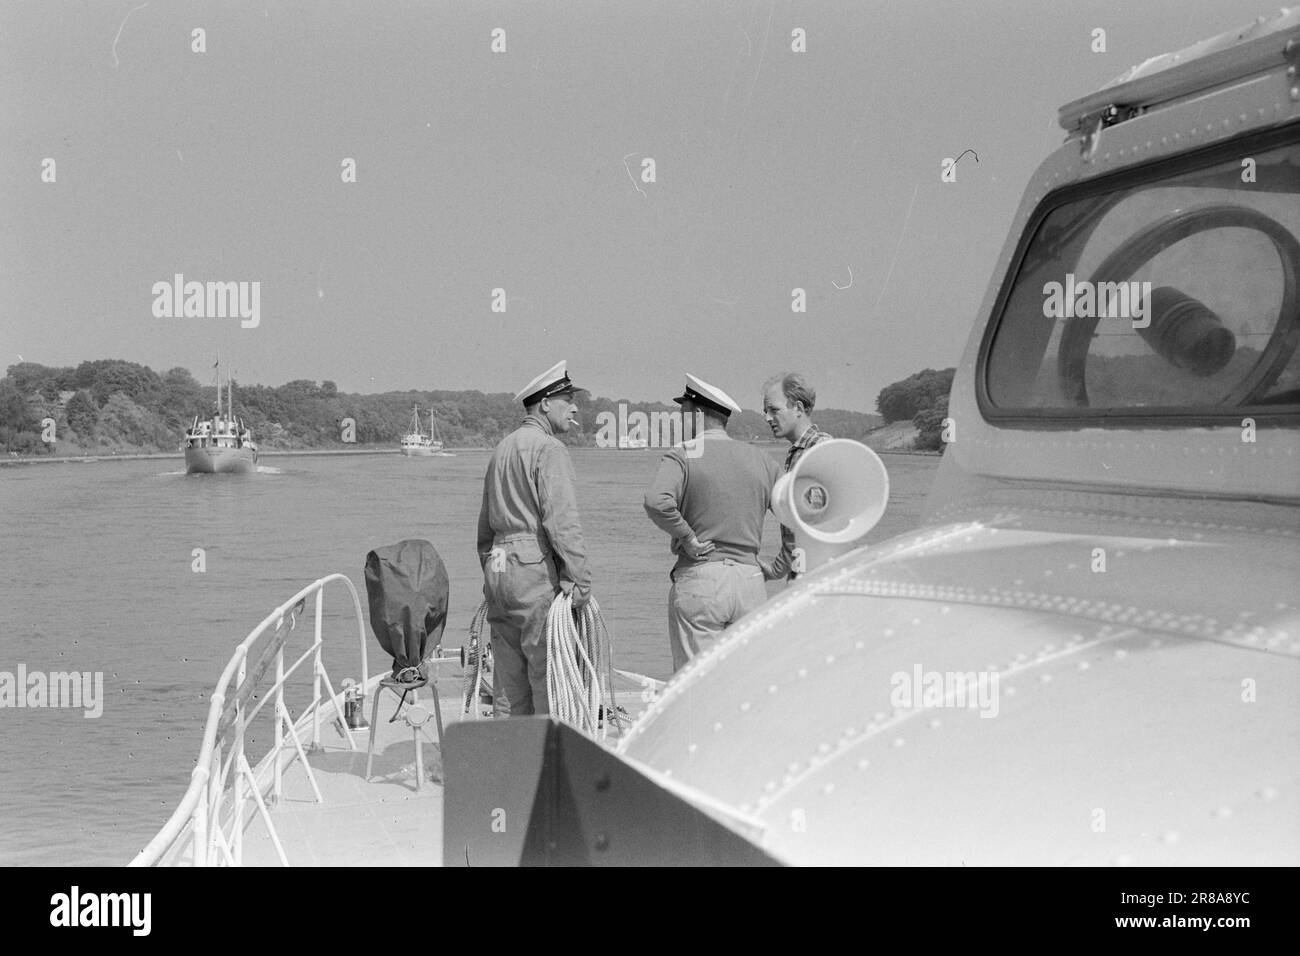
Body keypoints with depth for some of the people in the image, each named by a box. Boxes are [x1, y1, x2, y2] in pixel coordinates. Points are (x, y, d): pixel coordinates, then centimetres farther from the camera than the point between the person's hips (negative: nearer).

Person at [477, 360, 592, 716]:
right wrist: (579, 579, -16)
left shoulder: (502, 448, 20)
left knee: (509, 684, 10)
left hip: (498, 565, 9)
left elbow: (486, 526, 23)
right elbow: (561, 520, -16)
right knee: (550, 678, -7)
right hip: (536, 567, -9)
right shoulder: (548, 448, -7)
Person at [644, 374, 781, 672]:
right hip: (751, 580, 4)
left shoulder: (683, 456, -3)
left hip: (698, 580, -4)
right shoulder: (760, 460, 11)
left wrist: (688, 539, -10)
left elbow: (657, 502, -22)